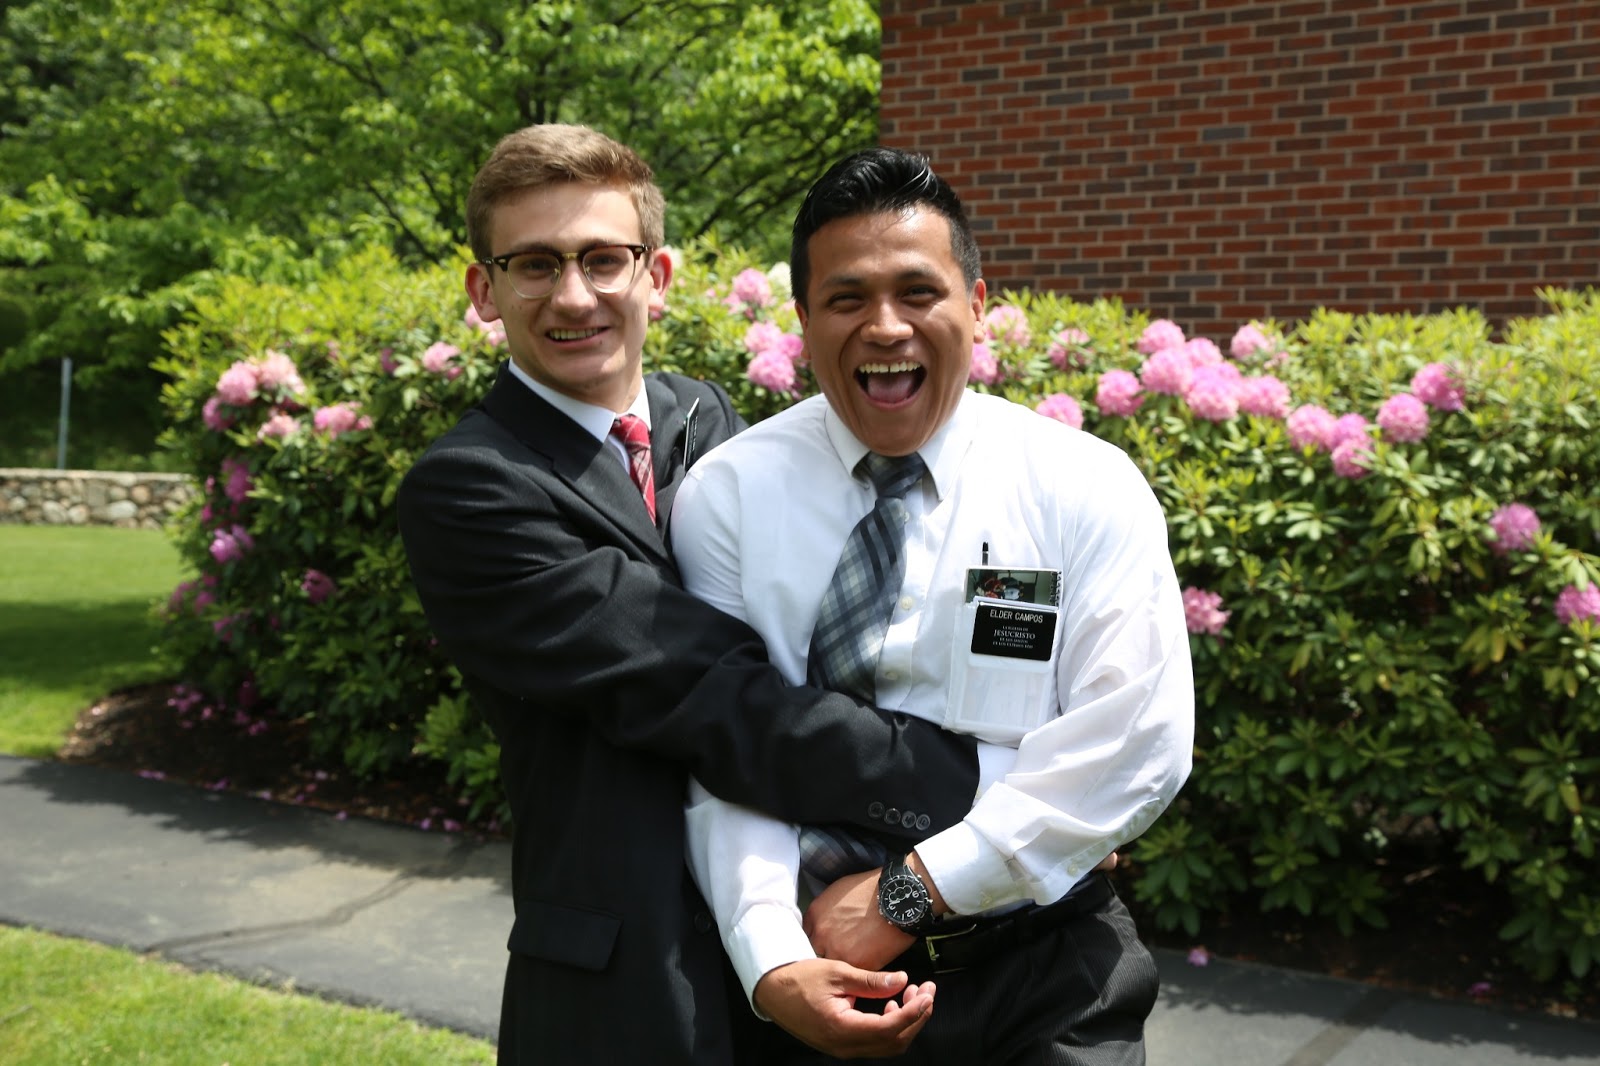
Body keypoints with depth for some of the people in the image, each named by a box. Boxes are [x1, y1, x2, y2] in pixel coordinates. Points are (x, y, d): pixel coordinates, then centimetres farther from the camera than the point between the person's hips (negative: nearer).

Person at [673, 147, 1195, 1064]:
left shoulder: (1090, 490, -6)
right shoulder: (726, 495, -3)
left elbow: (1136, 745, -13)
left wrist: (909, 892, -18)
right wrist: (772, 963, -24)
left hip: (1046, 980, 0)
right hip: (816, 973, 1)